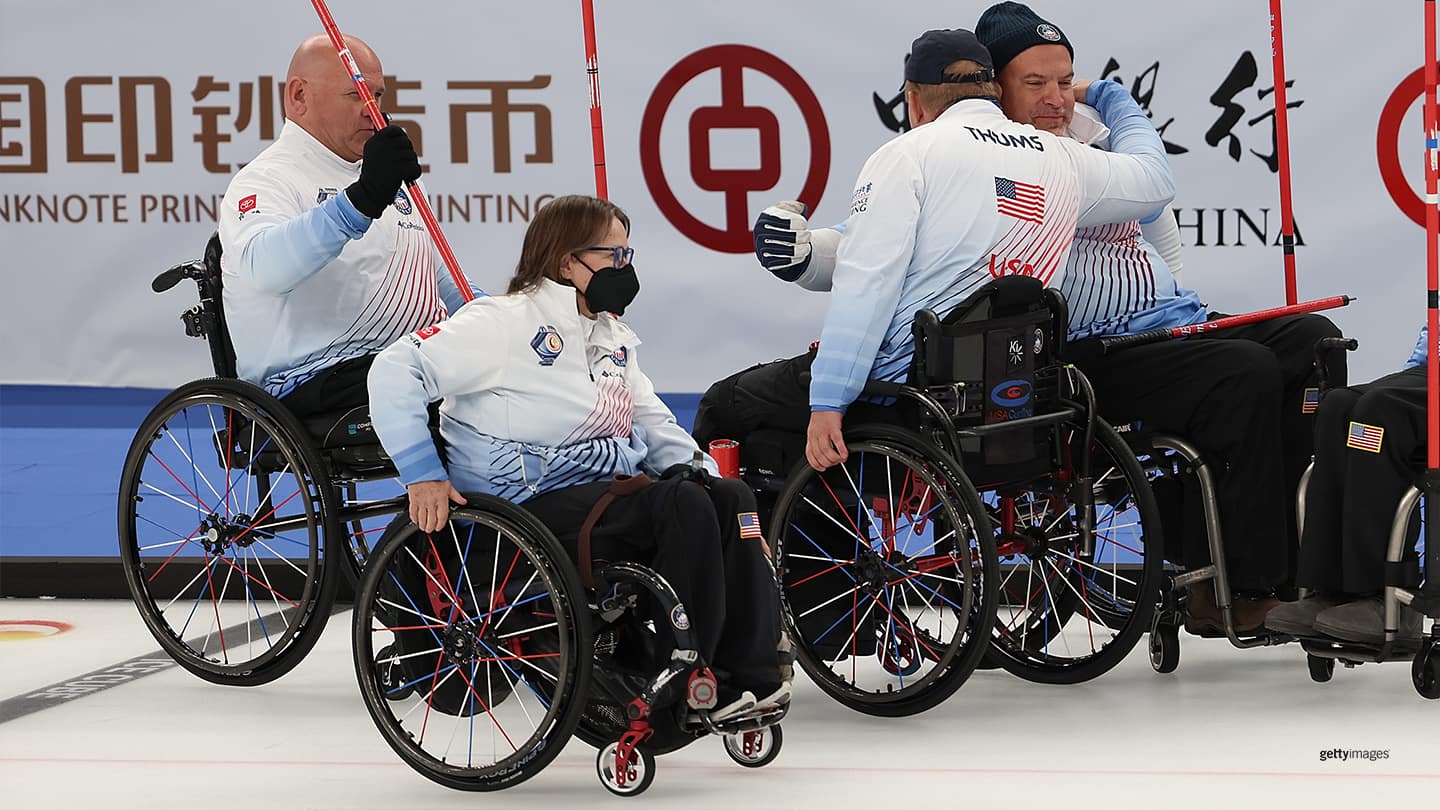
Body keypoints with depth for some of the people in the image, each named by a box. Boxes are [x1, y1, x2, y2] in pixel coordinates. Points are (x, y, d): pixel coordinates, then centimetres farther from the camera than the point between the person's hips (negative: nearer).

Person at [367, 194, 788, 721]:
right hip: (535, 508, -9)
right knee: (683, 505, -26)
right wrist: (423, 474, -20)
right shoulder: (506, 323, -9)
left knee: (729, 498, -14)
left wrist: (704, 474, 6)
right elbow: (394, 372, -15)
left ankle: (751, 674, -17)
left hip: (611, 488, 9)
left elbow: (655, 427, 23)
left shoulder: (613, 339, 18)